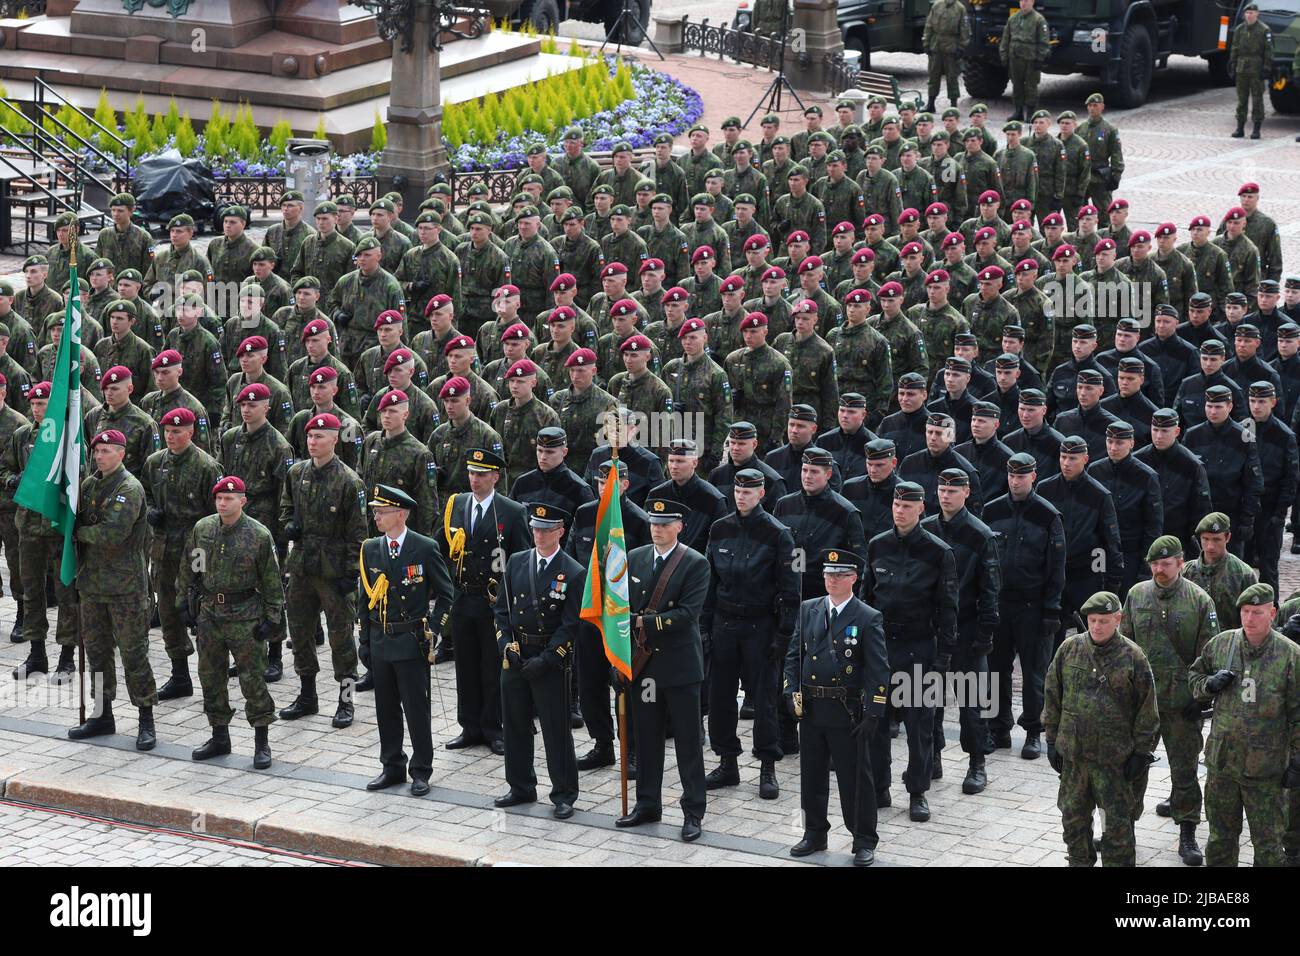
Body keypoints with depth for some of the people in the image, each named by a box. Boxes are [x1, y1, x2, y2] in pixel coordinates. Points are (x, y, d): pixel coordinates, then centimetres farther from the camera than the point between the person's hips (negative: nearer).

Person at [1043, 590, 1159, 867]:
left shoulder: (1132, 657, -7)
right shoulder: (1070, 649, 2)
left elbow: (1147, 709, -3)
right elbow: (1052, 696, 9)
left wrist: (1141, 753, -4)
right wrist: (1053, 740, 8)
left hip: (1114, 758, -3)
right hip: (1072, 753, 3)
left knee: (1118, 823, 2)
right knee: (1074, 818, 15)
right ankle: (1079, 862, 30)